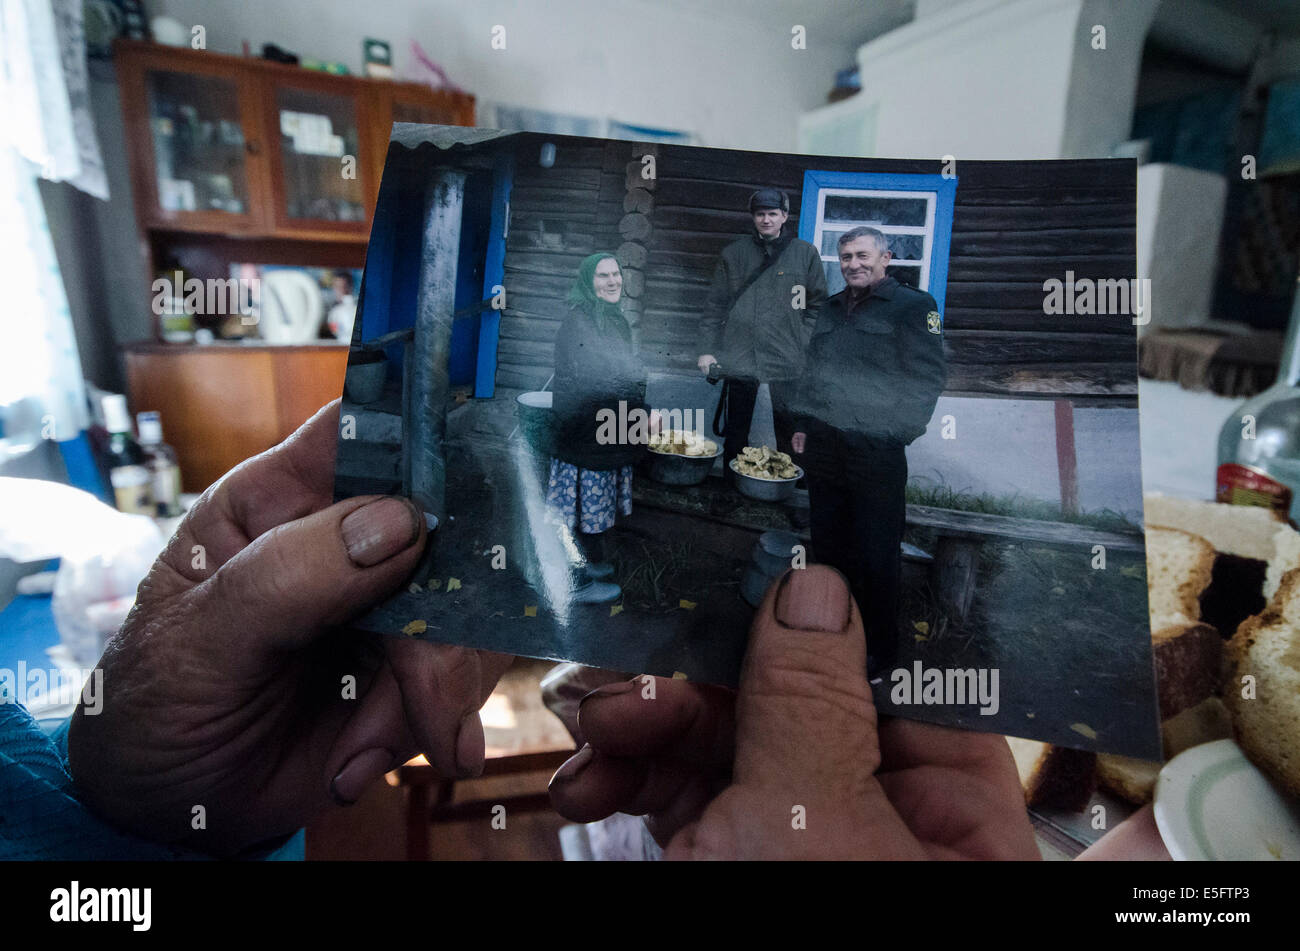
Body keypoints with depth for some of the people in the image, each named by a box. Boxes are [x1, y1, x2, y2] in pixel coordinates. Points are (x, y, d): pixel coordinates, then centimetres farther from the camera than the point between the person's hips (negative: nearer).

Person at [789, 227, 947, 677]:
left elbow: (929, 377, -7)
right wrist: (803, 426, 15)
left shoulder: (913, 306, -2)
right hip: (823, 448, 6)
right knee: (827, 547, 14)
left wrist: (893, 435, -14)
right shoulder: (831, 308, 18)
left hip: (876, 452, -6)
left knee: (876, 557, 2)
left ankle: (879, 646, 18)